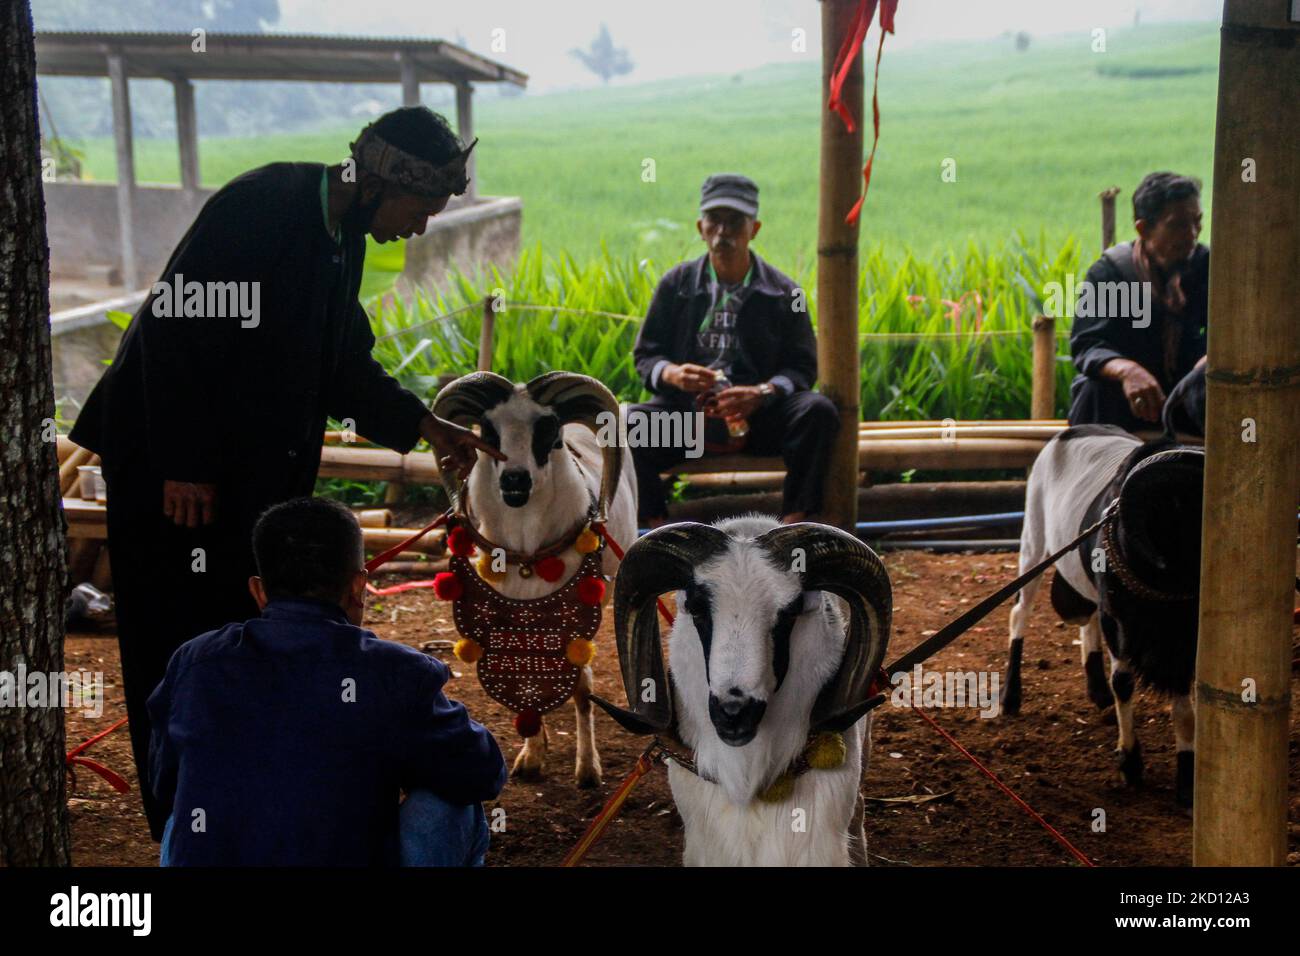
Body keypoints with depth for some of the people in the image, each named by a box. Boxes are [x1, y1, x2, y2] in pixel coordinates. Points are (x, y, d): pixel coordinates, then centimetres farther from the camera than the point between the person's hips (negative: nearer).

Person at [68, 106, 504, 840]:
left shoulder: (342, 236, 5)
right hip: (173, 468, -8)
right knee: (186, 647, 1)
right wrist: (183, 467, -23)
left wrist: (427, 427, 3)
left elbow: (345, 365, 12)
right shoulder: (262, 207, -22)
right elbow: (179, 331, -24)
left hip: (260, 467, 9)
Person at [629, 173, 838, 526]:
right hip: (686, 411, 0)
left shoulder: (782, 292, 5)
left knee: (820, 411, -28)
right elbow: (645, 354, 9)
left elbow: (802, 367, 2)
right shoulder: (676, 284, 8)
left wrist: (763, 392, -19)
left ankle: (791, 526, -26)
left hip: (756, 415, 0)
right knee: (633, 422, -31)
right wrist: (672, 374, -16)